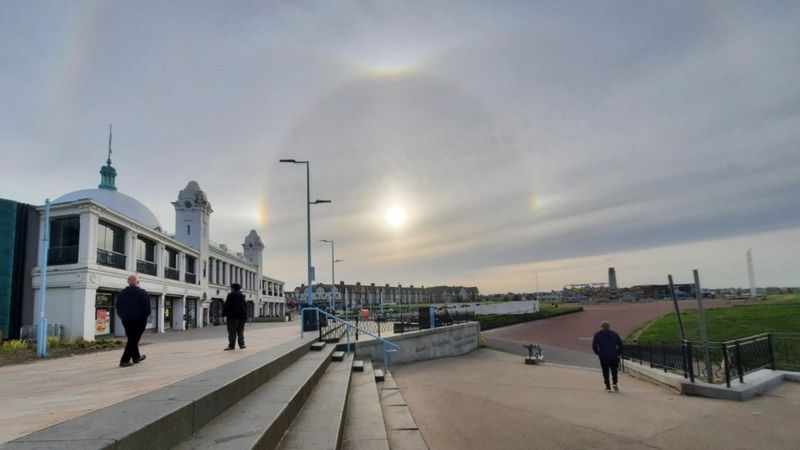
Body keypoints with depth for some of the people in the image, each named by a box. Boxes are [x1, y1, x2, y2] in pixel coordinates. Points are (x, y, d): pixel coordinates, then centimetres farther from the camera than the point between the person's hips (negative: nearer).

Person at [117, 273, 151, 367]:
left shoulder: (121, 293, 7)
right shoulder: (142, 293, -11)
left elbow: (118, 309, 9)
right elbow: (147, 308, -12)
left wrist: (123, 317, 18)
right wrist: (145, 316, 4)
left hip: (126, 320, 6)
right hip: (139, 320, -6)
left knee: (132, 339, 18)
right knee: (134, 340, -1)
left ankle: (136, 357, 30)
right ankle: (125, 360, -6)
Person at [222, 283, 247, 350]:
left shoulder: (230, 295, -6)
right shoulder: (242, 296, 11)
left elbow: (226, 305, -9)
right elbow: (245, 306, 15)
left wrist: (224, 314, -3)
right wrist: (245, 315, 19)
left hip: (233, 315, -5)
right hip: (242, 316, 5)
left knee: (232, 331, 0)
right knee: (240, 331, 10)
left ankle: (231, 345, -1)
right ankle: (241, 344, 6)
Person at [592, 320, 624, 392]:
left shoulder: (597, 334, 3)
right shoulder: (614, 334, 7)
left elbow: (594, 345, -2)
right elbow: (620, 345, 2)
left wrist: (598, 353, 9)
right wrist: (618, 353, 10)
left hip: (603, 357, -1)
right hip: (614, 356, 1)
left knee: (605, 372, 6)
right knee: (614, 370, 18)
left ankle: (608, 387, 3)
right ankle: (614, 383, 1)